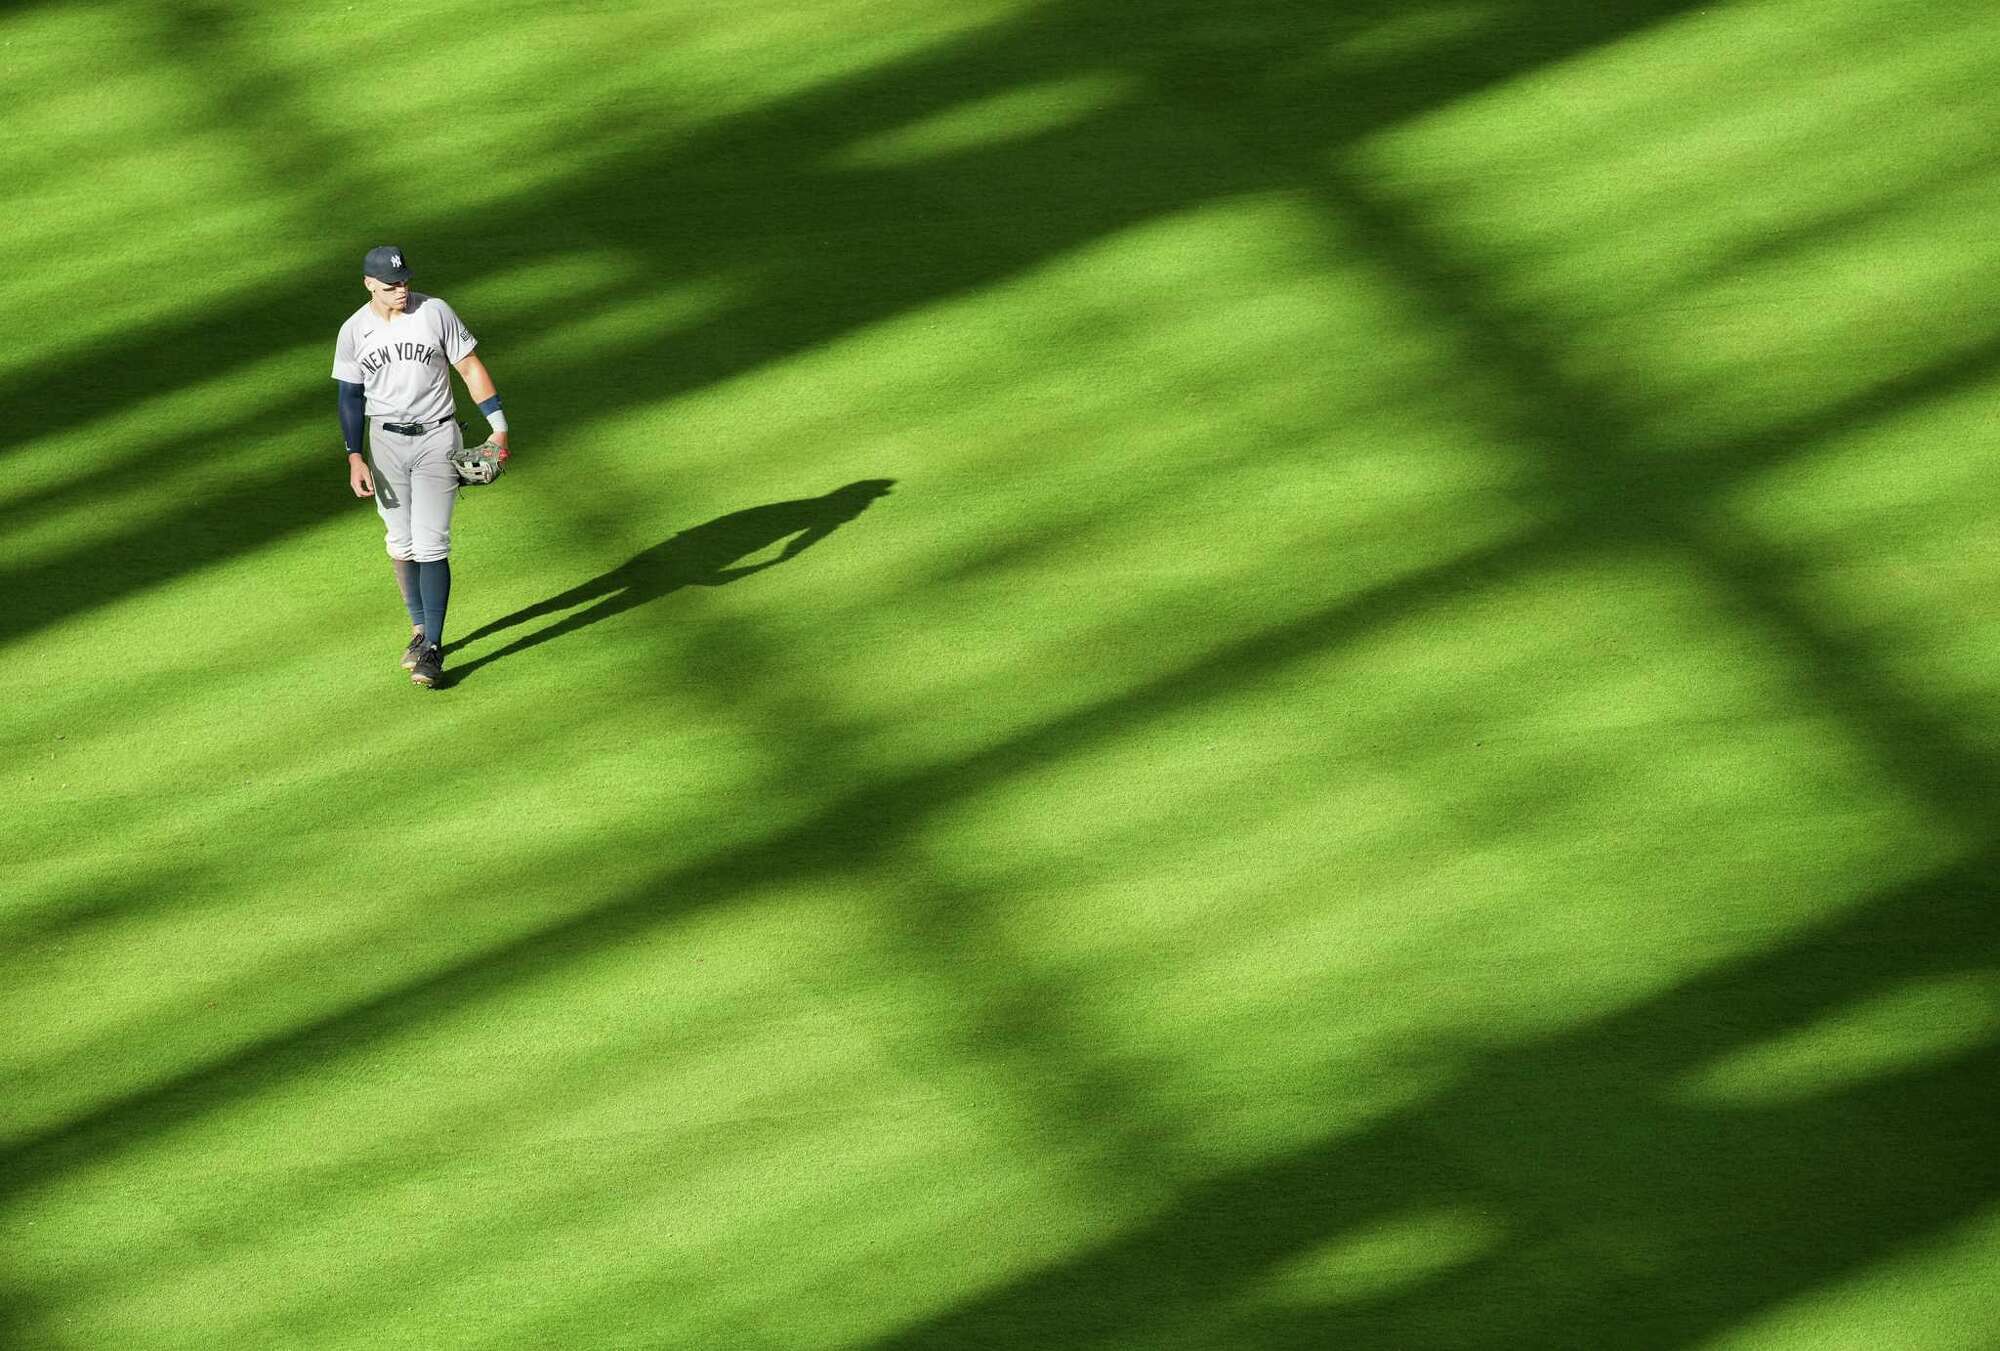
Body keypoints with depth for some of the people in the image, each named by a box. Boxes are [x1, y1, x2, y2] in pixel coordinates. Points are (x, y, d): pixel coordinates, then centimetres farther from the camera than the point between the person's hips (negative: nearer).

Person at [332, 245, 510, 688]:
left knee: (431, 545, -10)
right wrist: (355, 459, -4)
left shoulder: (435, 312, -8)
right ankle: (419, 629, 28)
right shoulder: (354, 331, -1)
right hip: (386, 442, 3)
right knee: (402, 545, 10)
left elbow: (470, 368, -2)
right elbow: (351, 396, 4)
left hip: (436, 439, -3)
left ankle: (433, 650, -7)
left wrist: (498, 425, -6)